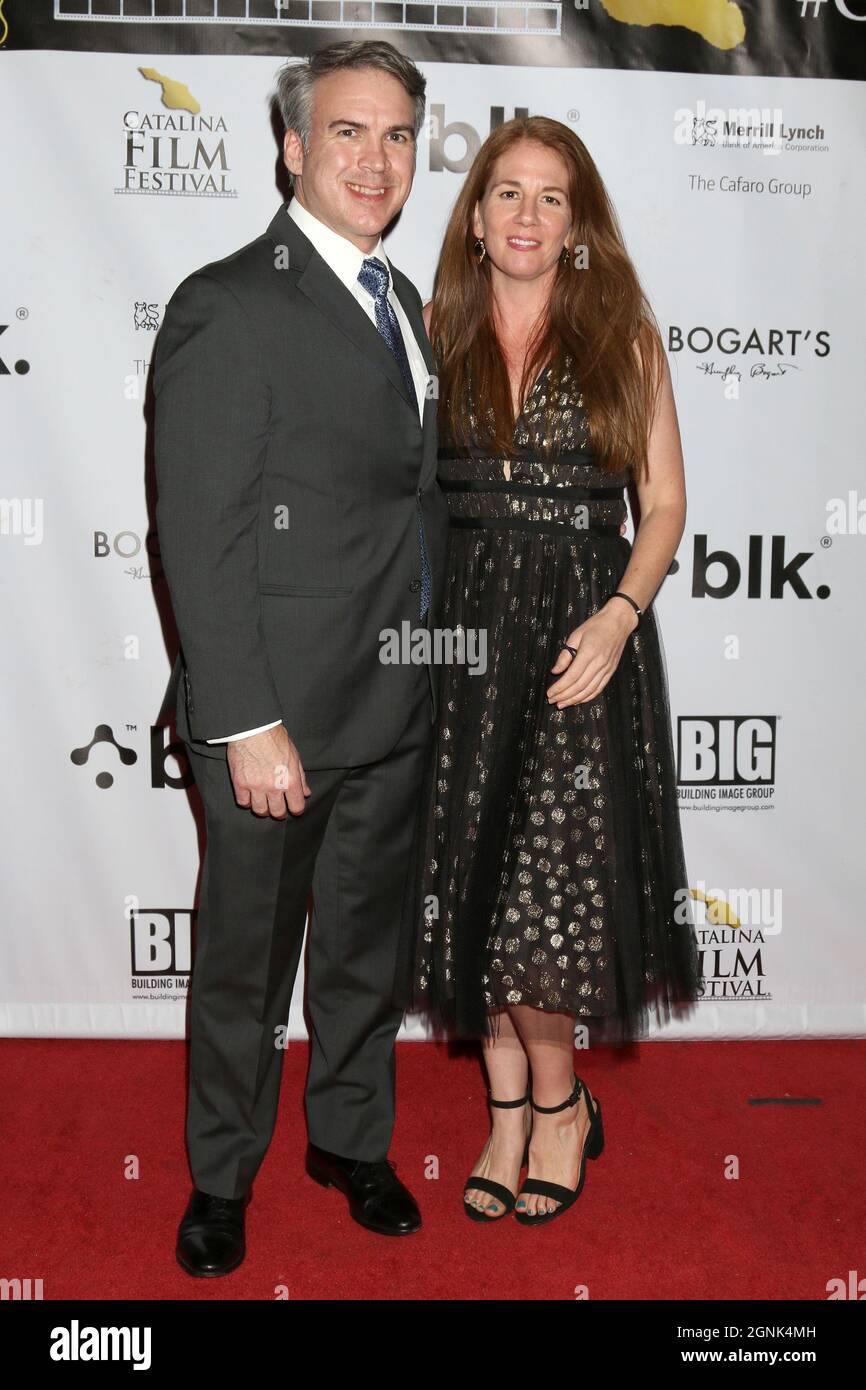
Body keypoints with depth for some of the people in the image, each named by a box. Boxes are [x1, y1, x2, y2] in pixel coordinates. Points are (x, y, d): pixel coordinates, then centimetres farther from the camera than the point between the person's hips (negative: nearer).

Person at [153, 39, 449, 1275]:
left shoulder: (402, 303, 13)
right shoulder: (227, 307, -12)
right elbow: (199, 536, -17)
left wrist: (433, 672, 10)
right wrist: (250, 724, -20)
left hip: (396, 710, 7)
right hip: (277, 718, -7)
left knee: (368, 944, 20)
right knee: (246, 962, 11)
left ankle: (352, 1138, 42)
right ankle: (221, 1177, 33)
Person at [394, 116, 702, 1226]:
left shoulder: (624, 339, 4)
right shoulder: (433, 331, 8)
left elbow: (663, 502, 3)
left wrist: (619, 614, -13)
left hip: (586, 629, -2)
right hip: (463, 626, 2)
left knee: (556, 873, -5)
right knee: (474, 872, 5)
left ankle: (551, 1101, 21)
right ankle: (517, 1103, 24)